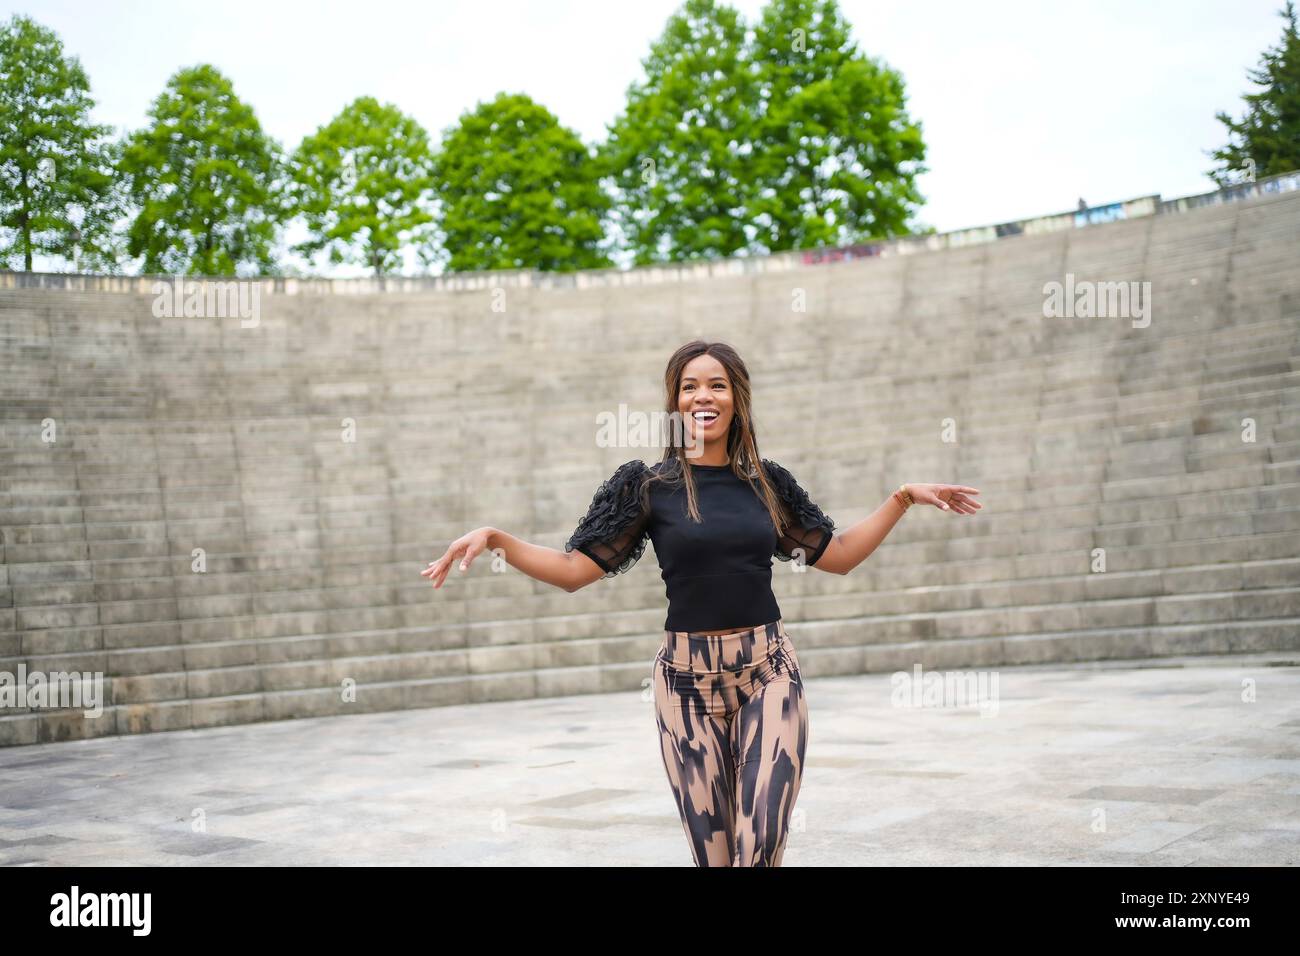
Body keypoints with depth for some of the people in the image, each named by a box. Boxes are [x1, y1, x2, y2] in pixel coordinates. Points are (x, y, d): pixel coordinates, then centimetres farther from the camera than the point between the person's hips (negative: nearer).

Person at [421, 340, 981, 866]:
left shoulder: (767, 483, 8)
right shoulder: (648, 485, 0)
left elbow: (839, 556, 17)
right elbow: (574, 570, -2)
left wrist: (905, 497, 13)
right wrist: (493, 538, -14)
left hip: (768, 670, 1)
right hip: (688, 678, -1)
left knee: (762, 842, -12)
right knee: (713, 851, 2)